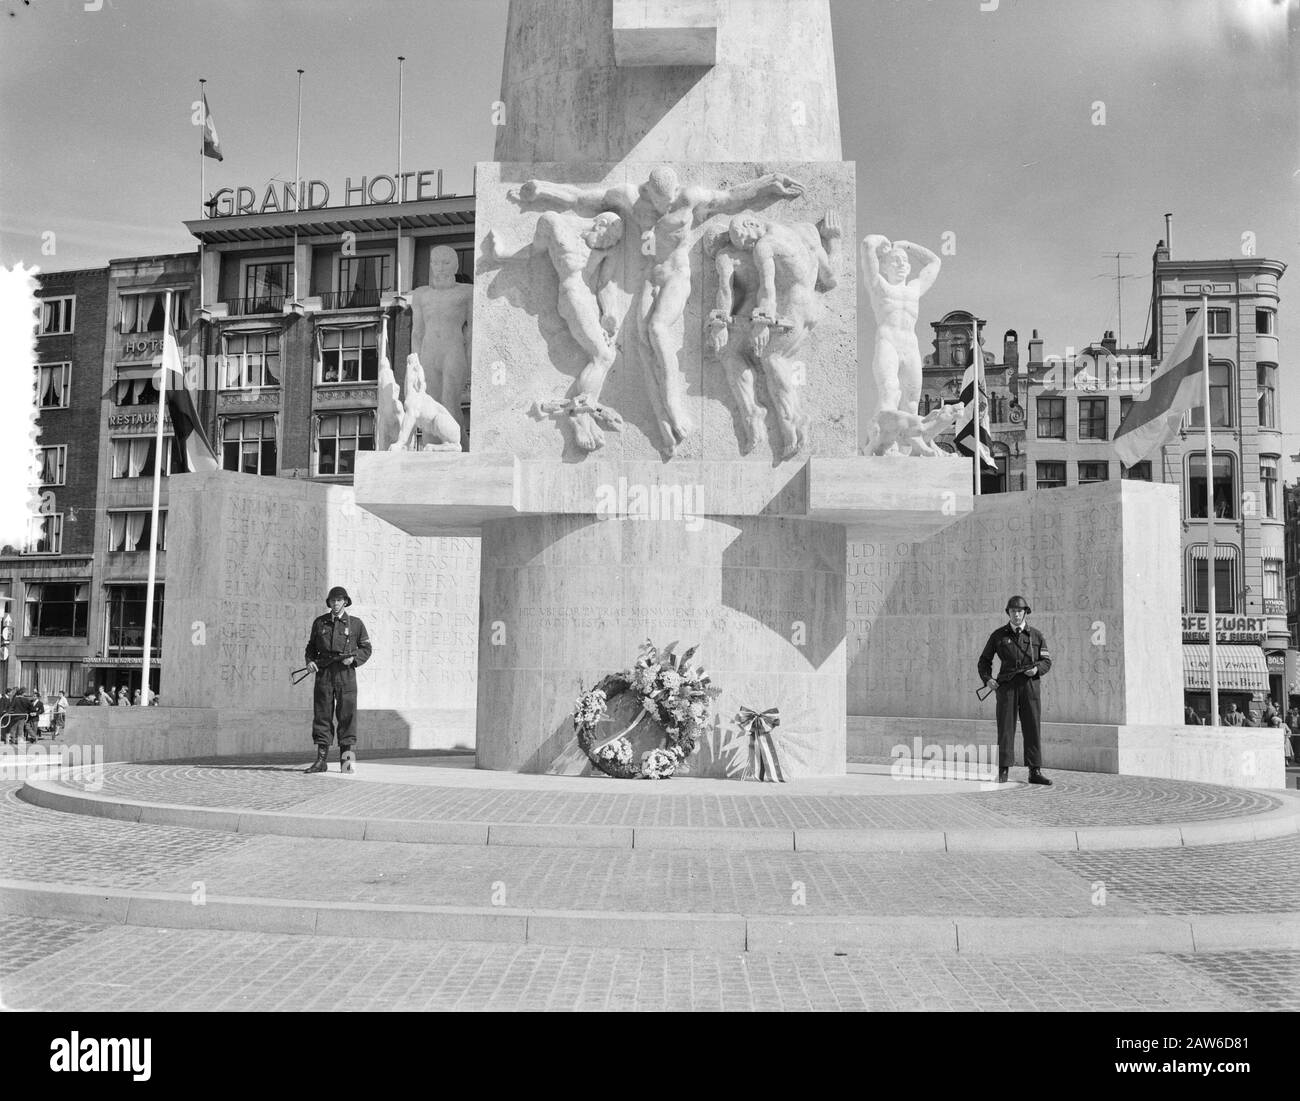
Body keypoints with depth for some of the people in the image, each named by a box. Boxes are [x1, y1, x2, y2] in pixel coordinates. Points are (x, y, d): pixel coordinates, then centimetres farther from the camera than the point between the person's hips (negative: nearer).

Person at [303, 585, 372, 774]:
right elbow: (311, 646, 20)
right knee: (321, 714, 1)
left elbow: (366, 649, 9)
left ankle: (347, 759, -2)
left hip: (346, 673, -2)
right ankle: (321, 760, 5)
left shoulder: (356, 624, 6)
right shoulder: (319, 622, 13)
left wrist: (354, 658, -8)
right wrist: (310, 660, 1)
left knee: (347, 715, -5)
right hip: (323, 673, 2)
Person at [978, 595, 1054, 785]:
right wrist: (987, 679, -5)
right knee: (1005, 728, -2)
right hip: (1006, 686, -1)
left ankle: (1035, 772, 5)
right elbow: (984, 660, 11)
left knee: (1032, 728, 1)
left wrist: (1037, 669, -11)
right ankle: (1003, 772, 0)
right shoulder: (998, 635, 6)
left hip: (1029, 685, 1)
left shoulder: (1036, 635, 8)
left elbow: (1047, 660, 10)